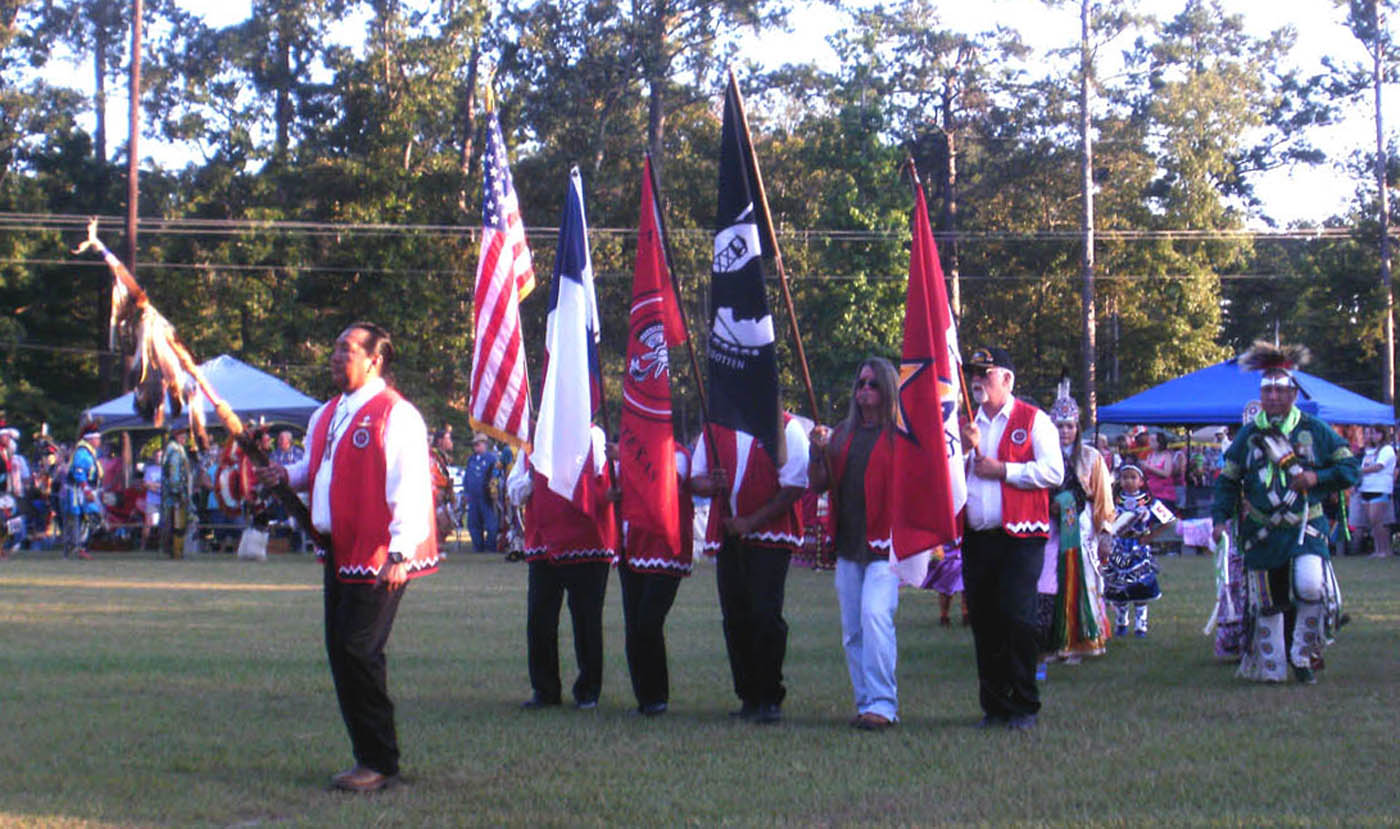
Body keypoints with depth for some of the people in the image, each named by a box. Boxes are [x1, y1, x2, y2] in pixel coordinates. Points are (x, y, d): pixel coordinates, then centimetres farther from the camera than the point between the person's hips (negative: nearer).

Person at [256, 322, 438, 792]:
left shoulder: (395, 415, -11)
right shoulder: (327, 416, 16)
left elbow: (411, 488, -18)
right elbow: (316, 470, 31)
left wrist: (400, 553, -25)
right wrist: (288, 475, 7)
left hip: (378, 559, -9)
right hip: (339, 554, 9)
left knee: (359, 651, -10)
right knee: (341, 652, 10)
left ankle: (380, 765, -1)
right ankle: (368, 756, 20)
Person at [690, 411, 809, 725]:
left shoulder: (786, 428, -3)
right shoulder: (713, 429, 12)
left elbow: (795, 486, -8)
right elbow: (695, 478, 16)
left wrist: (751, 521, -13)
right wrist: (710, 485, -9)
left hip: (770, 537, -5)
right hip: (727, 537, 5)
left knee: (765, 615, -11)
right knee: (735, 619, 5)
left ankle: (770, 699, -1)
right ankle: (749, 698, 14)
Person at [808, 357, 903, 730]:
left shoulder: (900, 435, 0)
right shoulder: (842, 435, 16)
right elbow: (817, 485, 13)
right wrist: (818, 453, -3)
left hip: (884, 544, -6)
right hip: (847, 545, 6)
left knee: (875, 615, -20)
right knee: (852, 630, 7)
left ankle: (882, 704, -19)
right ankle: (865, 701, 16)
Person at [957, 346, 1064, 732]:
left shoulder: (1033, 421, 2)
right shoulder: (967, 425, 19)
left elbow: (1052, 472, -9)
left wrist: (1002, 470, -11)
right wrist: (966, 449, -2)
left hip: (1019, 538, -5)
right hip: (977, 538, 5)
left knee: (1016, 620, -10)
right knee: (984, 623, 5)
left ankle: (1024, 707, 0)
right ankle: (994, 705, 14)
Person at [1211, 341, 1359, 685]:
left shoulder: (1315, 430, 2)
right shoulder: (1249, 434, 7)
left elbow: (1351, 469, 5)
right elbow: (1228, 480, 13)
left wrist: (1318, 478, -12)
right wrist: (1219, 518, 0)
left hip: (1306, 528, -2)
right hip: (1261, 532, 2)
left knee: (1310, 588, -22)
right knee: (1267, 603, 5)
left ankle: (1304, 655, -3)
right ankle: (1270, 666, 17)